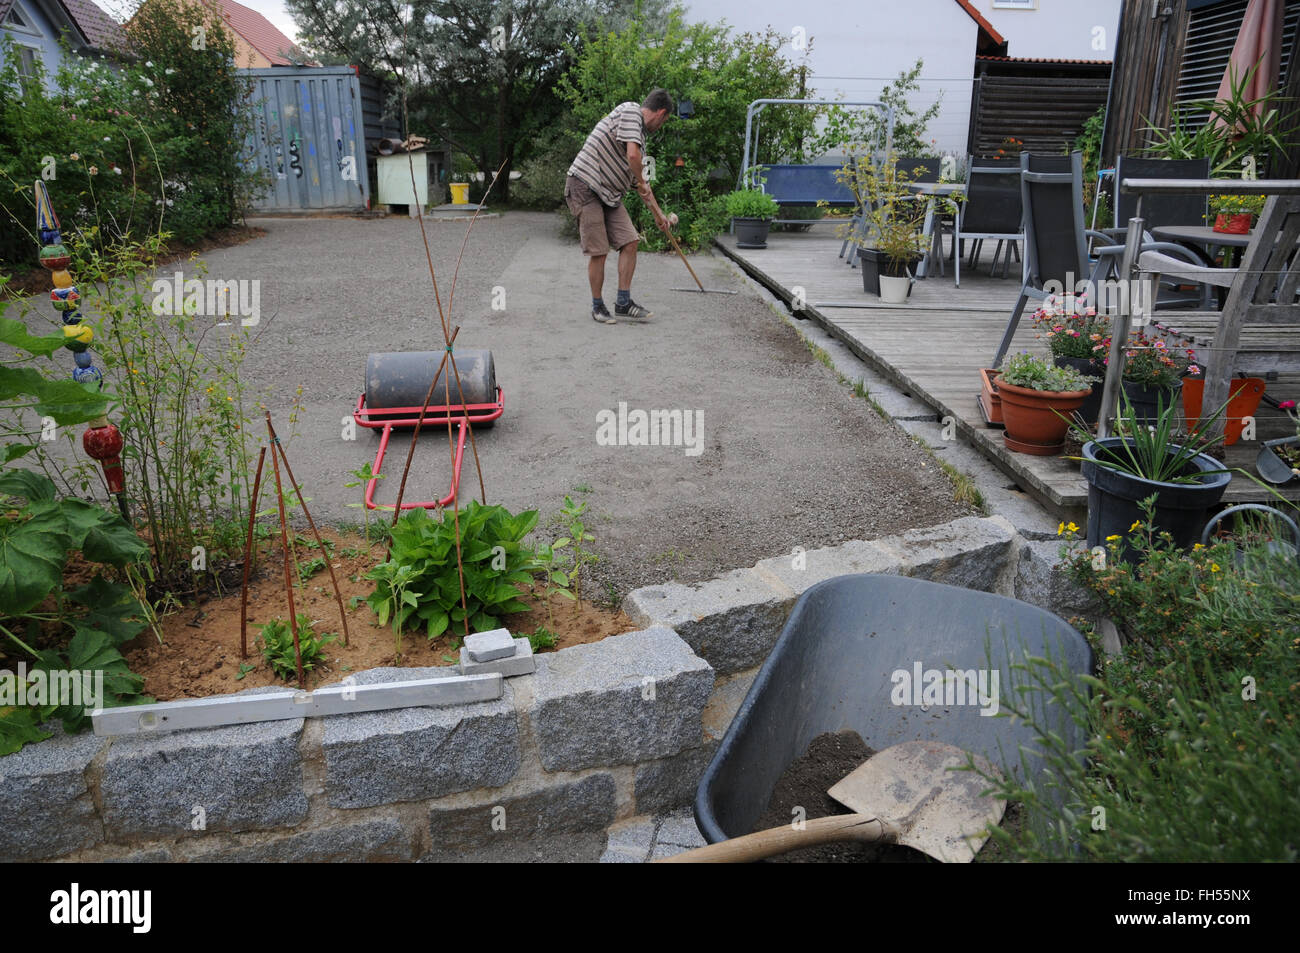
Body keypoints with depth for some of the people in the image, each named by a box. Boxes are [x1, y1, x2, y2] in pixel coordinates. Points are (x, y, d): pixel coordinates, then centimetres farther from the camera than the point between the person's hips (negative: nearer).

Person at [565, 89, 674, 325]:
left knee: (630, 242, 1)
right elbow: (632, 155, -24)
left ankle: (623, 302, 8)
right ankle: (597, 306, 9)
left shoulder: (640, 136, 19)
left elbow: (640, 182, 28)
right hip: (585, 187, -9)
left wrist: (658, 214, 32)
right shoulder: (629, 110, -9)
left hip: (610, 194, 9)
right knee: (598, 251, -6)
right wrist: (641, 183, -7)